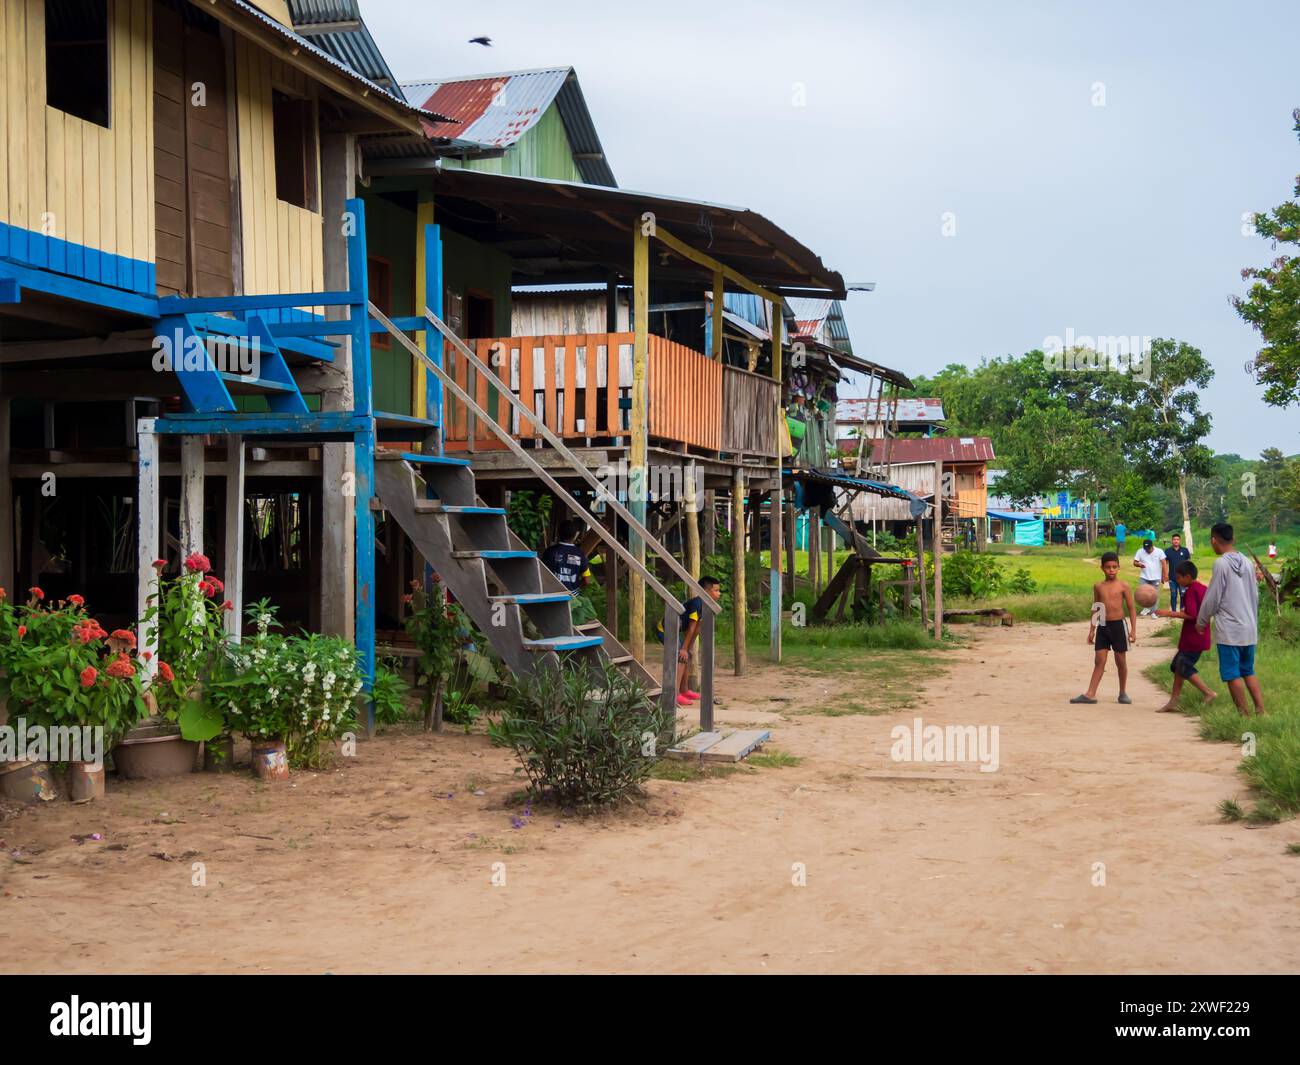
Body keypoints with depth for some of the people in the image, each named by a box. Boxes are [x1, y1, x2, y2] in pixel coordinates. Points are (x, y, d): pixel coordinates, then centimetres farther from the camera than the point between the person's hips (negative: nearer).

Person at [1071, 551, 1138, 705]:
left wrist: (1133, 629, -7)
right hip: (1102, 626, 3)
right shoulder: (1098, 586, 5)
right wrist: (1091, 630, 10)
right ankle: (1090, 694, 0)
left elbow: (1132, 608, -2)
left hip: (1118, 625, -3)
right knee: (1099, 661, 1)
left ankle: (1123, 692, 20)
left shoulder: (1123, 585, -4)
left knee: (1121, 661, 7)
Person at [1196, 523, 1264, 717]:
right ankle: (1261, 711, 8)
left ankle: (1245, 715, 3)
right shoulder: (1247, 563, 8)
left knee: (1232, 674, 1)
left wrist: (1201, 622, 4)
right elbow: (1255, 595, 14)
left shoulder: (1221, 564, -13)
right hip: (1249, 628, 7)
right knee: (1249, 671, 16)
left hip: (1229, 630, -7)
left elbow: (1212, 598, -10)